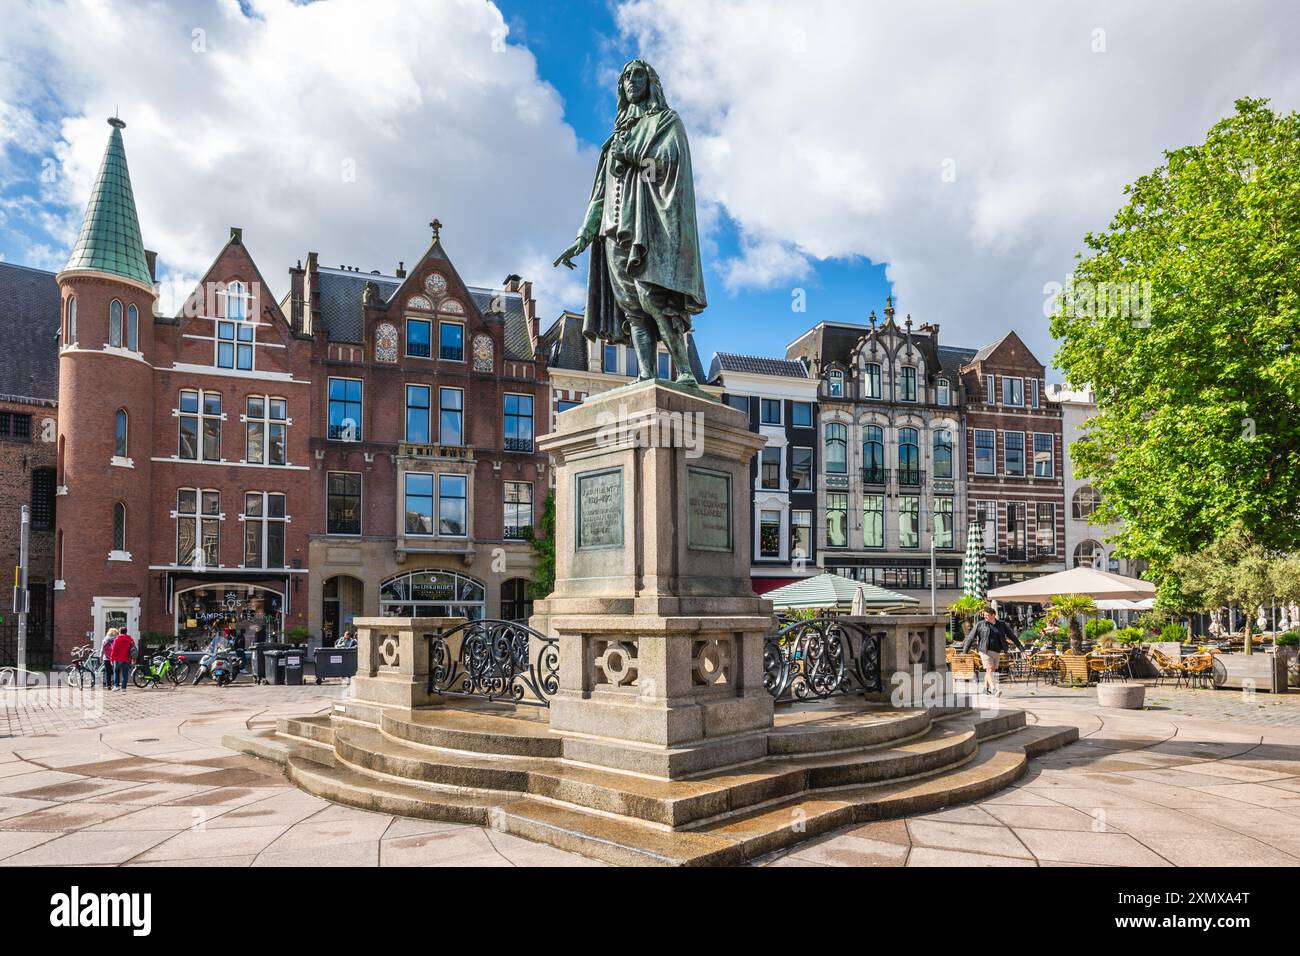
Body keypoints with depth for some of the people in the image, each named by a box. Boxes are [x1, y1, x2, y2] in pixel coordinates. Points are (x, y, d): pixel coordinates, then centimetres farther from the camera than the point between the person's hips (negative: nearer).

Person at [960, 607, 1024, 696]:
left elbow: (1011, 635, 11)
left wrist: (1020, 646, 9)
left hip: (996, 652, 4)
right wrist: (965, 651, -3)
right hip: (985, 651, -4)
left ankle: (986, 689, 23)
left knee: (992, 670, 9)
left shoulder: (1001, 624, 7)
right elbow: (971, 637, -1)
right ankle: (994, 690, -22)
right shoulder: (980, 624, -2)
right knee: (989, 670, -13)